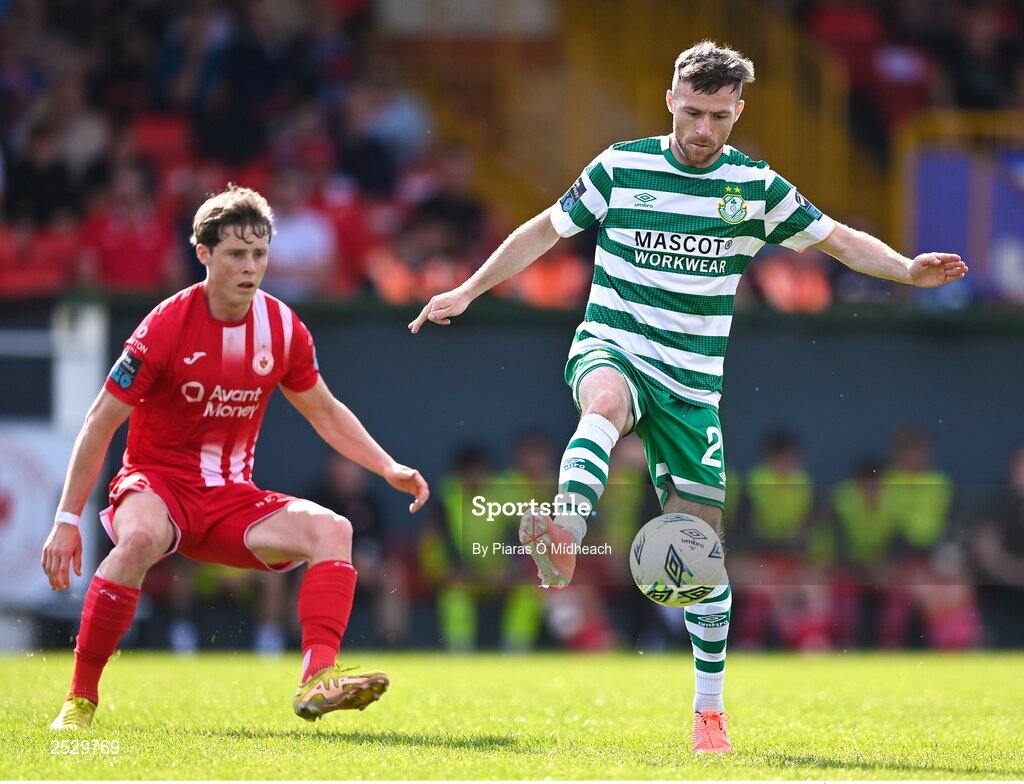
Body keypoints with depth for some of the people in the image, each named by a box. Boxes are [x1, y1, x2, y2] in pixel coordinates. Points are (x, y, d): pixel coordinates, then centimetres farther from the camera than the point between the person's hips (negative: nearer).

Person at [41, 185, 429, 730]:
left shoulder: (281, 327, 0)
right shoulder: (167, 326, -14)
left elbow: (325, 412, 17)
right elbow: (101, 423, -10)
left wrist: (388, 469, 6)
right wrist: (67, 520, -12)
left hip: (231, 497, 5)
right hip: (158, 482, -5)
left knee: (332, 530, -19)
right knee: (139, 539, -39)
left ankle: (318, 680, -34)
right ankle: (79, 700, -27)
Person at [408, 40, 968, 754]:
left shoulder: (756, 187, 3)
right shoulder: (621, 167, 0)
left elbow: (839, 239, 7)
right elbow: (546, 230, 10)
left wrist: (907, 270, -10)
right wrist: (469, 290, 7)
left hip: (692, 384, 2)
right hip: (611, 350, -2)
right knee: (607, 403, -40)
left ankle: (710, 709, 17)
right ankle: (564, 533, -67)